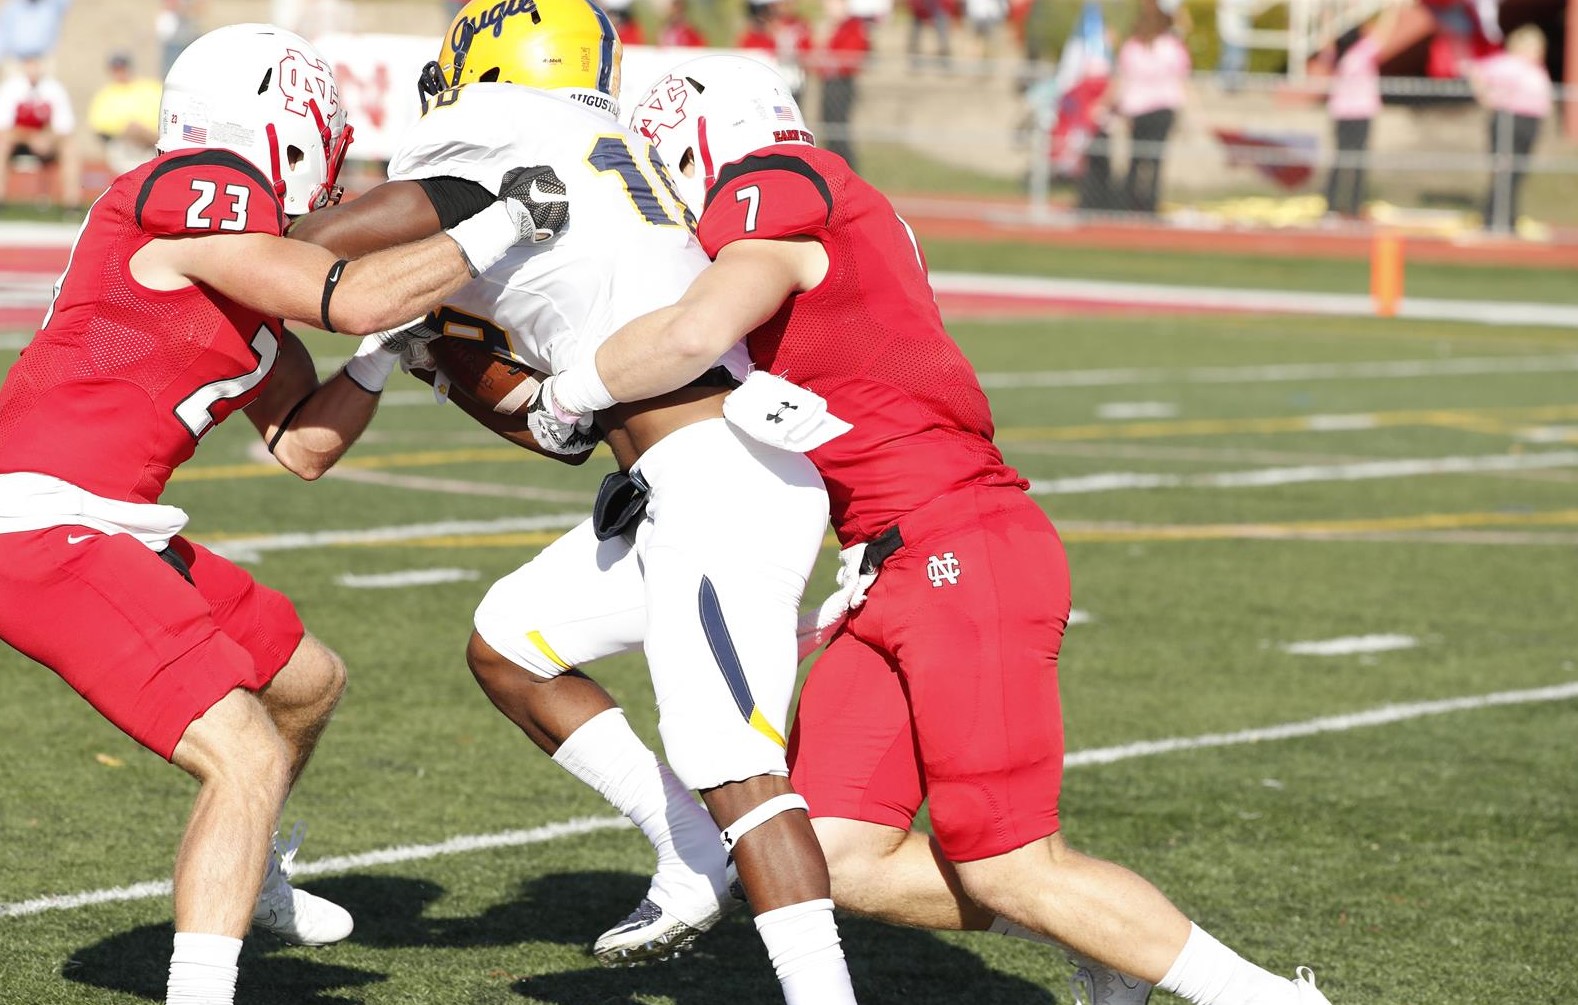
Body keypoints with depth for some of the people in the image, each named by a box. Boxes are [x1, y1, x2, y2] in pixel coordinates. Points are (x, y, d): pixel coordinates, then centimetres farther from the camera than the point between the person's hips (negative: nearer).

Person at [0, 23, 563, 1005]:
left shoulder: (252, 275, 14)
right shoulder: (194, 196, -14)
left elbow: (304, 444, 15)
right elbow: (350, 298, -24)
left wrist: (394, 346, 5)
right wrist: (503, 223, -15)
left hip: (109, 531, 10)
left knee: (308, 680, 26)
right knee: (247, 759, -19)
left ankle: (245, 877, 51)